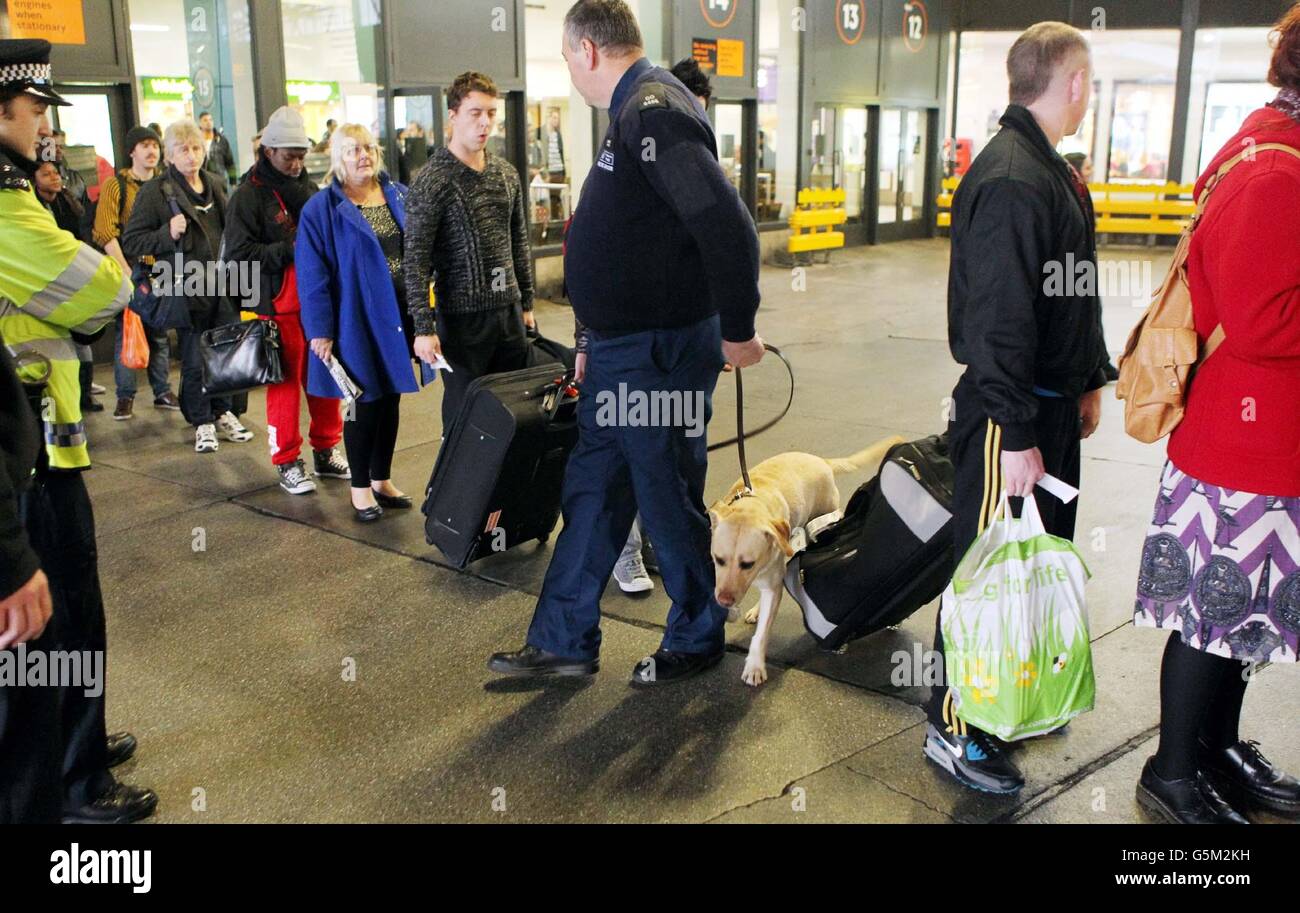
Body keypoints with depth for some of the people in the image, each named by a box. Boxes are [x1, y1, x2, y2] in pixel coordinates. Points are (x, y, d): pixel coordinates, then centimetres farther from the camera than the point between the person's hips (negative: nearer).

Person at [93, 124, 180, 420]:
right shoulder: (116, 185, -3)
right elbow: (105, 233, -10)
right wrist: (126, 272, -16)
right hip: (128, 269, -3)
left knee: (160, 334, 9)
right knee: (126, 332, -1)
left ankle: (162, 392, 18)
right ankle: (125, 397, 6)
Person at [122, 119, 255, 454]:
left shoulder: (215, 183, 13)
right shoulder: (155, 191, -5)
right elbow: (131, 242, -5)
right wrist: (168, 234, -19)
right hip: (188, 289, -5)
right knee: (195, 360, 2)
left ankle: (223, 412, 25)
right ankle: (202, 423, 16)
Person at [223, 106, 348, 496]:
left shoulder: (309, 188, 14)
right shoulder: (248, 196, -6)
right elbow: (238, 254, -13)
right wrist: (288, 250, -18)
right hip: (279, 306, -6)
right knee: (285, 383, 0)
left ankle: (326, 452, 25)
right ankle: (287, 463, 13)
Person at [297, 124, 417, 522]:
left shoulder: (399, 195, 8)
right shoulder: (322, 209, -7)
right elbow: (312, 275, -9)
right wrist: (320, 330, -13)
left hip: (399, 317, 5)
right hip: (356, 321, -5)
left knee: (390, 399, 13)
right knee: (364, 403, 2)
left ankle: (382, 479, 28)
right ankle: (360, 487, 18)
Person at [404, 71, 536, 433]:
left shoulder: (507, 173, 9)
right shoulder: (433, 180, -10)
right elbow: (416, 260, -12)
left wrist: (526, 302, 15)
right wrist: (423, 327, -17)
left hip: (509, 311, 6)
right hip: (463, 319, -6)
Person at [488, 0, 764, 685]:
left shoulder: (654, 111, -18)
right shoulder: (634, 111, 14)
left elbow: (728, 228, -26)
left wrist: (737, 330, -16)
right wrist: (595, 342, 21)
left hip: (660, 355, -10)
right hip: (618, 354, 10)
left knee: (668, 502, 6)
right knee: (590, 490, 15)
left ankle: (696, 642, 27)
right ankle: (564, 642, 28)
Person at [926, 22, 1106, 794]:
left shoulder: (1052, 171, 13)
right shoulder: (1011, 180, -21)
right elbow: (998, 318, -25)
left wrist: (1089, 380, 19)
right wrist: (1016, 433, -24)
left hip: (1054, 404, 10)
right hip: (1011, 412, -10)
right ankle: (955, 730, 12)